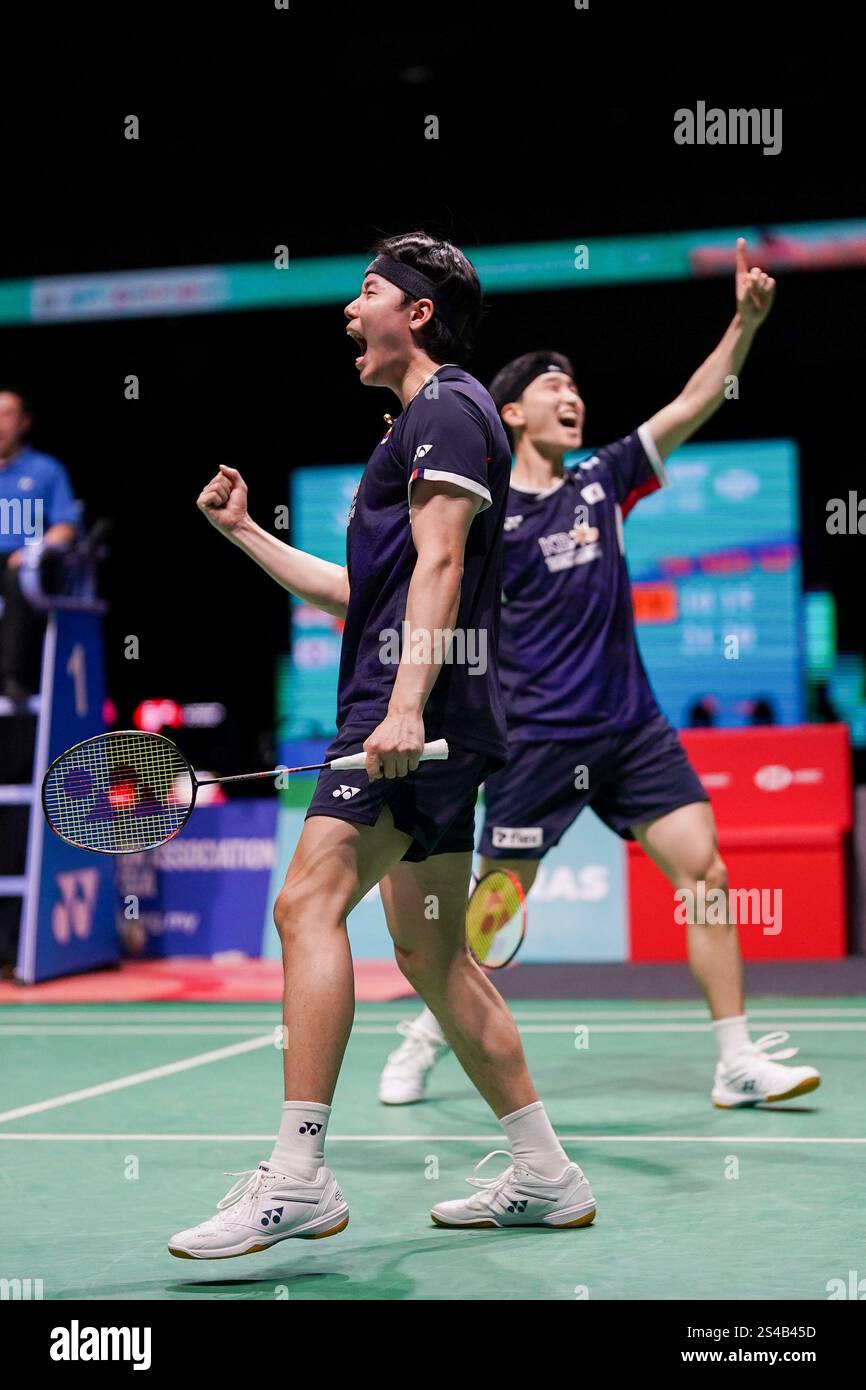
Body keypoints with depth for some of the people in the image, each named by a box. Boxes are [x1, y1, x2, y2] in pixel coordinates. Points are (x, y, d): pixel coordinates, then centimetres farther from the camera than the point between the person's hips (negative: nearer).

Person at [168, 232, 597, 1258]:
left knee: (309, 904, -19)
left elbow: (439, 564, -15)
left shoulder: (448, 408, -2)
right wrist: (242, 530, 31)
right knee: (431, 954, 10)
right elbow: (362, 595, 31)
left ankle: (297, 1179, -23)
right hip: (423, 721, 10)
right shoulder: (423, 424, 28)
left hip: (420, 710, -10)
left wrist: (405, 705, -25)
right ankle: (545, 1175, 15)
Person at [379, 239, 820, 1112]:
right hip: (537, 739, -4)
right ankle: (425, 1039, 24)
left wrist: (746, 321, -6)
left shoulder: (602, 482, 10)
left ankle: (737, 1063, 0)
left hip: (632, 729, 4)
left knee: (705, 875, -5)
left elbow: (692, 405, 5)